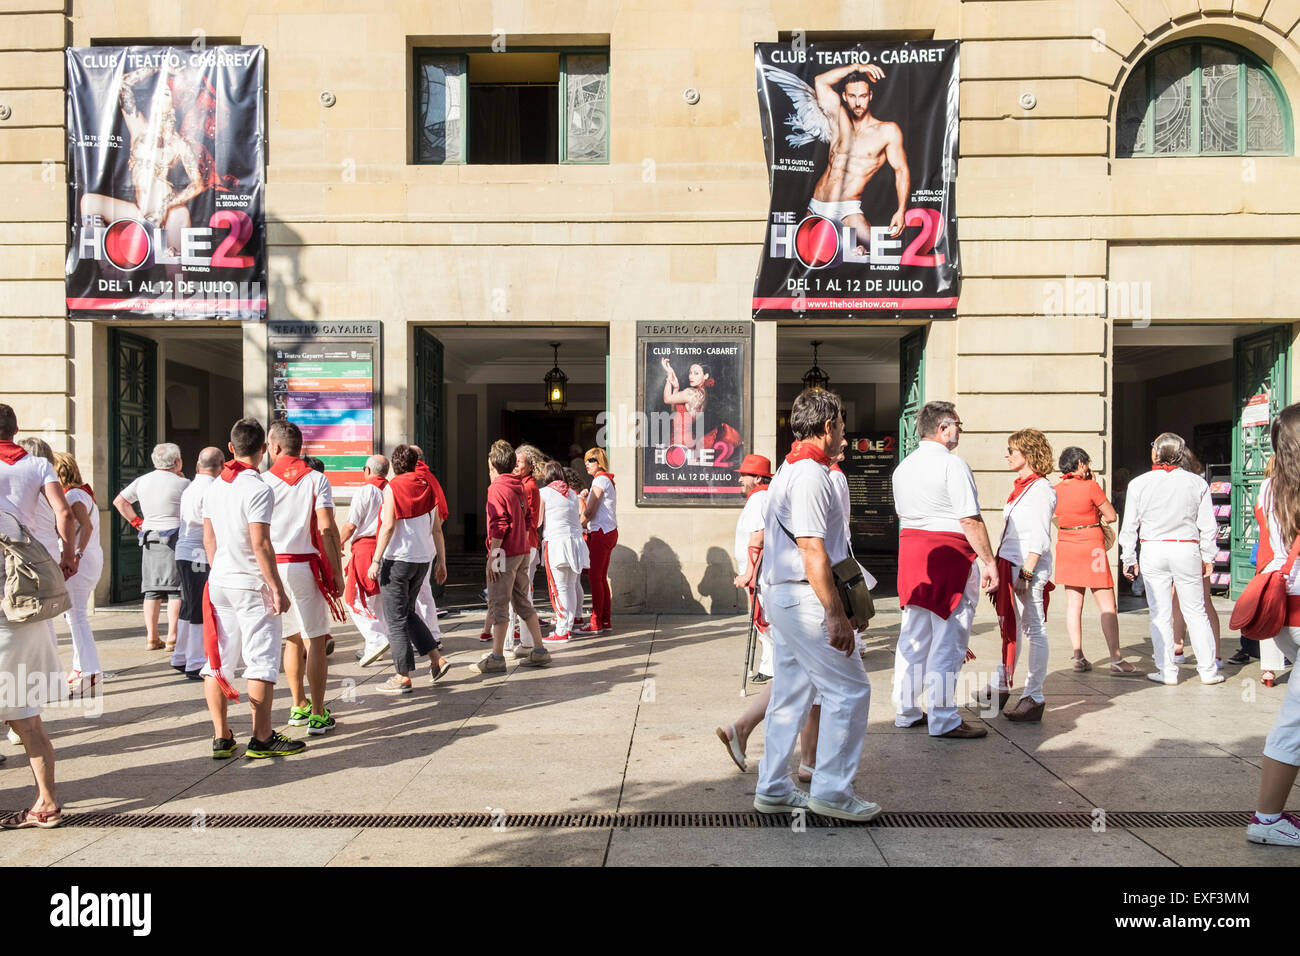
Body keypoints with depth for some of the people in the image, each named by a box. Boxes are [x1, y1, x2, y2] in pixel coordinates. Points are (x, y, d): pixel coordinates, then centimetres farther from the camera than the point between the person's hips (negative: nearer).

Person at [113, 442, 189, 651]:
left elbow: (119, 501, 17)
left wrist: (136, 522, 18)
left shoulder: (142, 481, 10)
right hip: (175, 538, -6)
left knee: (152, 589, 9)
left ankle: (151, 637, 11)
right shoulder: (181, 483, -8)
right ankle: (172, 637, -4)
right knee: (176, 589, -2)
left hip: (149, 539, 6)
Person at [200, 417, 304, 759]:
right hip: (251, 584, -7)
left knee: (218, 660, 10)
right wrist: (277, 589, -14)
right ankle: (261, 738, 7)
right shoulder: (258, 489, -15)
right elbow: (260, 544, -18)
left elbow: (209, 539, 14)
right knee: (262, 661, 1)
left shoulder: (214, 487, 9)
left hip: (219, 583, 7)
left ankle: (221, 737, 16)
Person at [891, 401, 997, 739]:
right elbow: (971, 520, -16)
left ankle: (906, 711, 19)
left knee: (913, 636, 12)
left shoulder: (903, 467, 13)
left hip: (910, 548, 8)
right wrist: (989, 562, -11)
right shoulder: (952, 464, -12)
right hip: (950, 555, -8)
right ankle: (943, 719, 2)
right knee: (948, 640, -2)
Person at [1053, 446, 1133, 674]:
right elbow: (1112, 517, -6)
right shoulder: (1091, 486, -12)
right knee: (1107, 606, -1)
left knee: (1074, 603, 8)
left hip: (1066, 545, 6)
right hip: (1091, 546, -6)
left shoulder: (1056, 490, 4)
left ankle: (1078, 656, 8)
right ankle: (1116, 660, -1)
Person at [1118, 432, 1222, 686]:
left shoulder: (1139, 484, -1)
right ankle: (1208, 670, 13)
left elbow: (1129, 526, 0)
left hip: (1153, 551, -1)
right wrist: (1208, 557, 12)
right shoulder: (1197, 483, 1)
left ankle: (1167, 671, 8)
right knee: (1196, 611, 9)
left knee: (1160, 613, 5)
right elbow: (1207, 525, 3)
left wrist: (1129, 558, 8)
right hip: (1187, 550, 1)